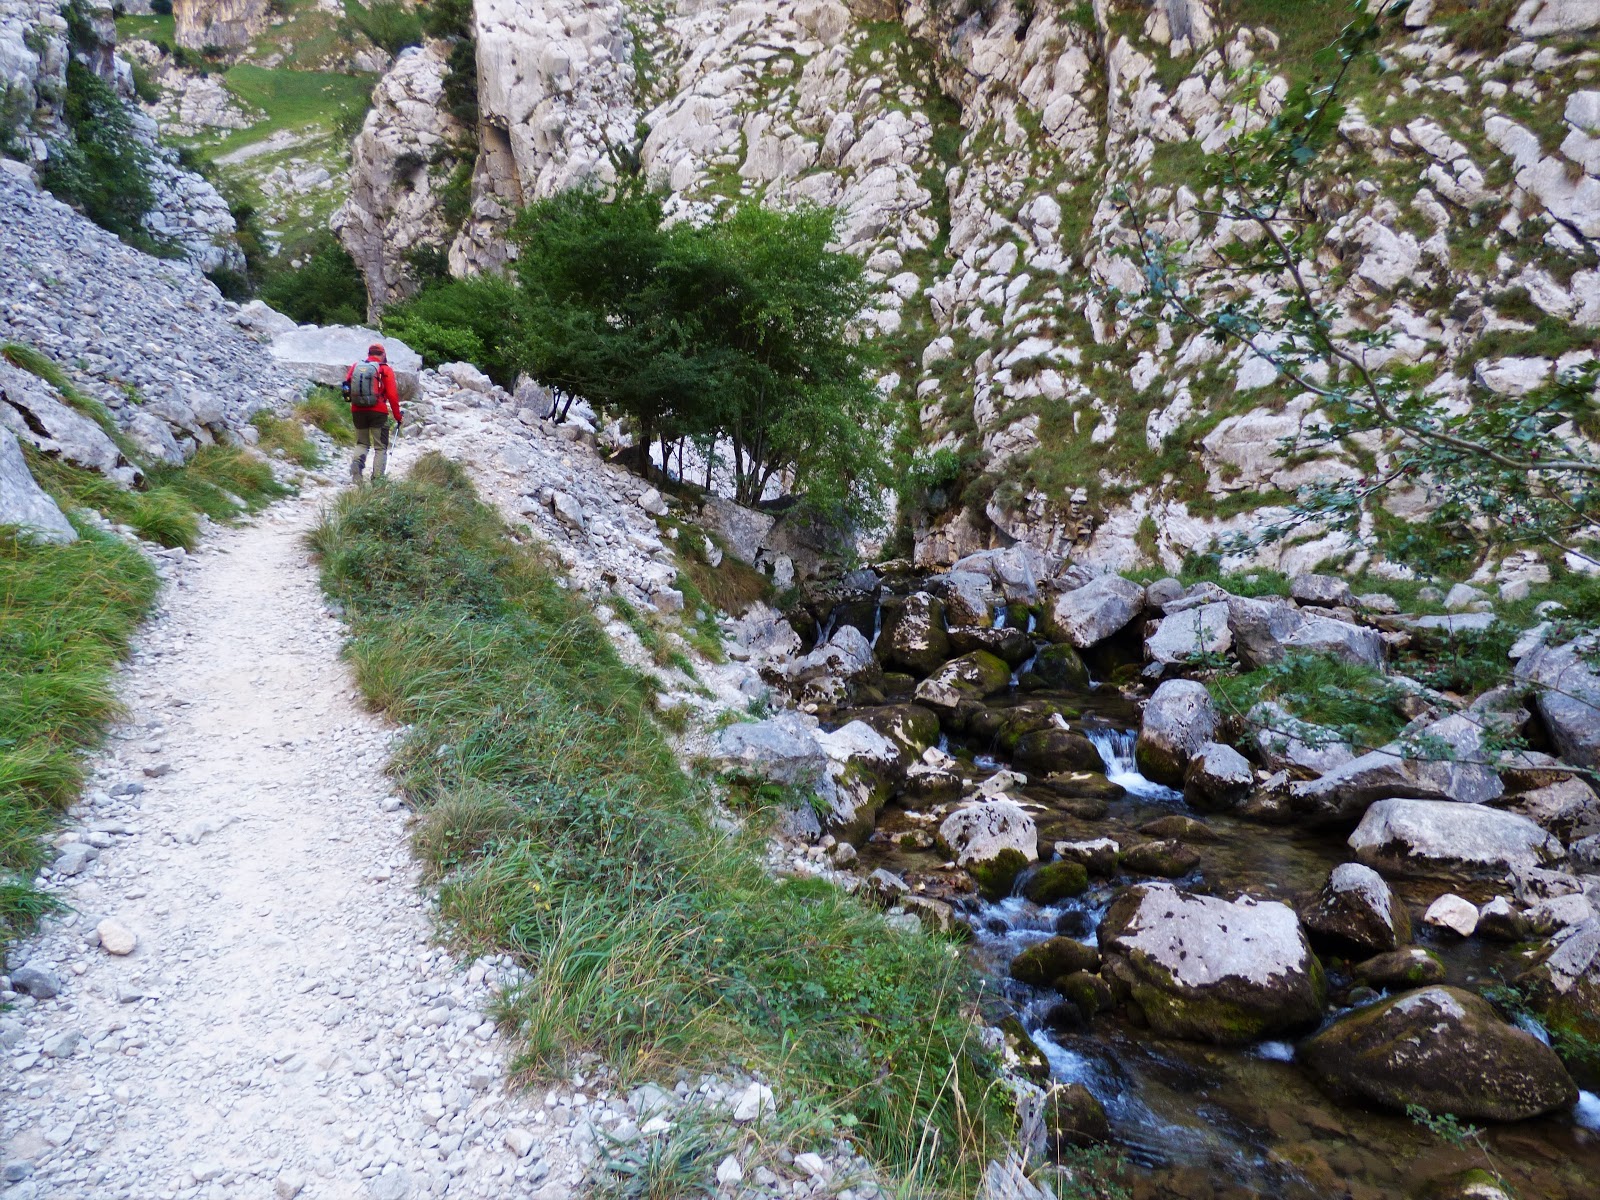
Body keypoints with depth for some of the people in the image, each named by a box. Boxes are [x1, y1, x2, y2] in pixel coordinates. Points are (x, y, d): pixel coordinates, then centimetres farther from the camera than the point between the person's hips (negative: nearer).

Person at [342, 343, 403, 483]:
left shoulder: (355, 366, 6)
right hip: (378, 412, -3)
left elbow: (347, 387, 6)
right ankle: (377, 479, -4)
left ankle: (357, 461, -11)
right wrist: (398, 417, 1)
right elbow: (392, 395, -6)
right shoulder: (385, 369, -4)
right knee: (380, 447, 5)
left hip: (357, 411, 3)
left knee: (361, 443, 19)